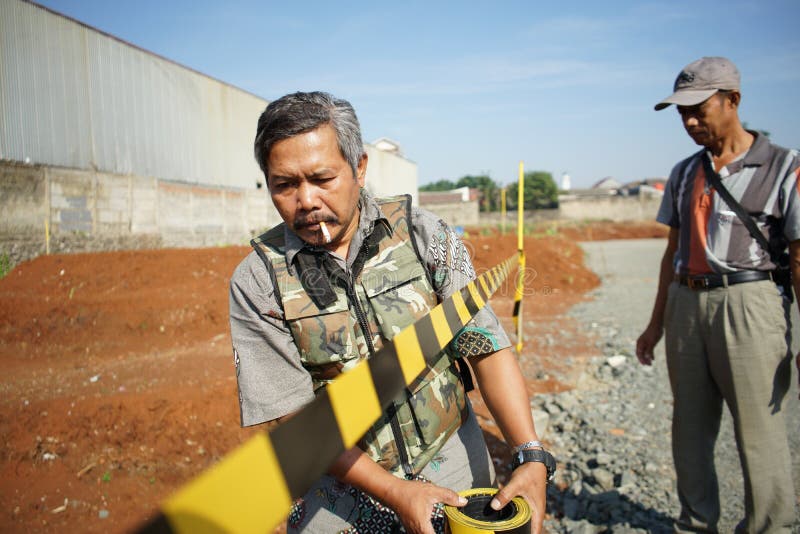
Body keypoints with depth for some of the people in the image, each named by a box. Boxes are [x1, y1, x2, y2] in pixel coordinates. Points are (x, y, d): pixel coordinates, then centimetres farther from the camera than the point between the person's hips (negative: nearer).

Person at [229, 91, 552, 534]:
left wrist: (530, 457, -20)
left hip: (452, 463, 2)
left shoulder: (420, 232, -10)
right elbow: (288, 414, -13)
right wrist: (393, 492, -19)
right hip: (344, 489, -1)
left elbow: (487, 346, -10)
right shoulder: (256, 281, -13)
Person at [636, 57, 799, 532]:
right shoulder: (684, 173, 13)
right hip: (685, 303, 6)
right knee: (690, 429, 13)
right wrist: (657, 322, 17)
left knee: (759, 432, -1)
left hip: (748, 303, -5)